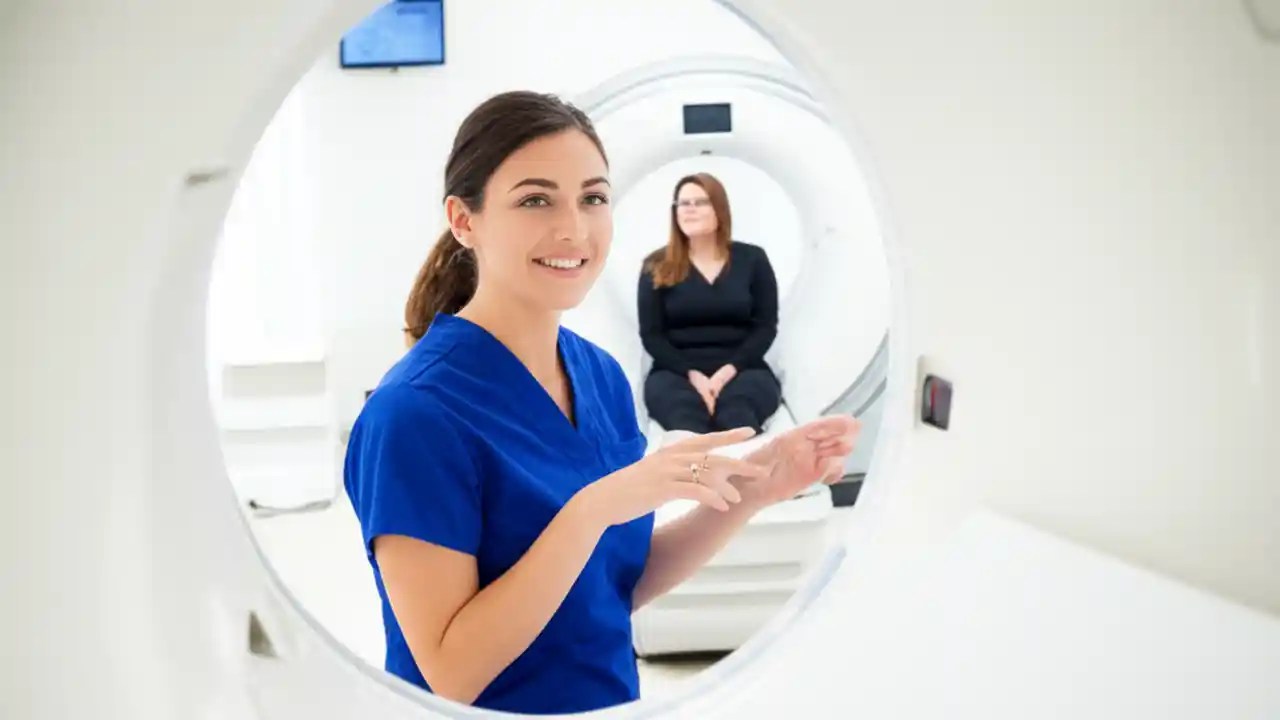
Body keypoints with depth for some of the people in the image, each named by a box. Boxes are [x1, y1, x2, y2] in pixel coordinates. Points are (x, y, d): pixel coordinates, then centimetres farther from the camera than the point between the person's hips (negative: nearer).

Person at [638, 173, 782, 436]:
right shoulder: (657, 267, 11)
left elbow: (766, 327, 6)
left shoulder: (752, 259, 13)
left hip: (742, 370, 0)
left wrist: (731, 369, -13)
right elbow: (651, 335, 5)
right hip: (677, 372, 0)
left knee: (736, 413, -39)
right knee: (686, 420, -38)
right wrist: (691, 373, -13)